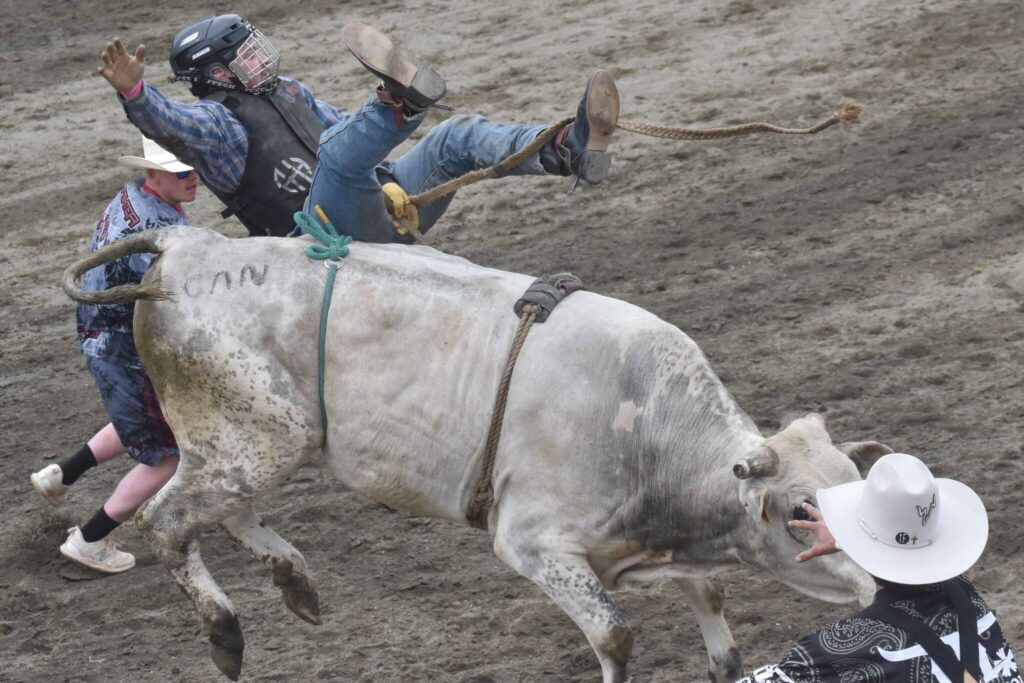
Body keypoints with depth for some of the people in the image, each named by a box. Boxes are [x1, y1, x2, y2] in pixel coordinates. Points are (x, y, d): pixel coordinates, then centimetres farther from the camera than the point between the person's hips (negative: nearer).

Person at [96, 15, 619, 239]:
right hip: (336, 237, -9)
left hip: (383, 208, 9)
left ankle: (572, 150, -21)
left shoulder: (286, 92, 21)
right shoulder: (215, 121, -6)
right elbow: (167, 122, -28)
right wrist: (132, 91, -47)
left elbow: (338, 123, 35)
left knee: (458, 137, -2)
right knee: (339, 148, -36)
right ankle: (399, 101, -66)